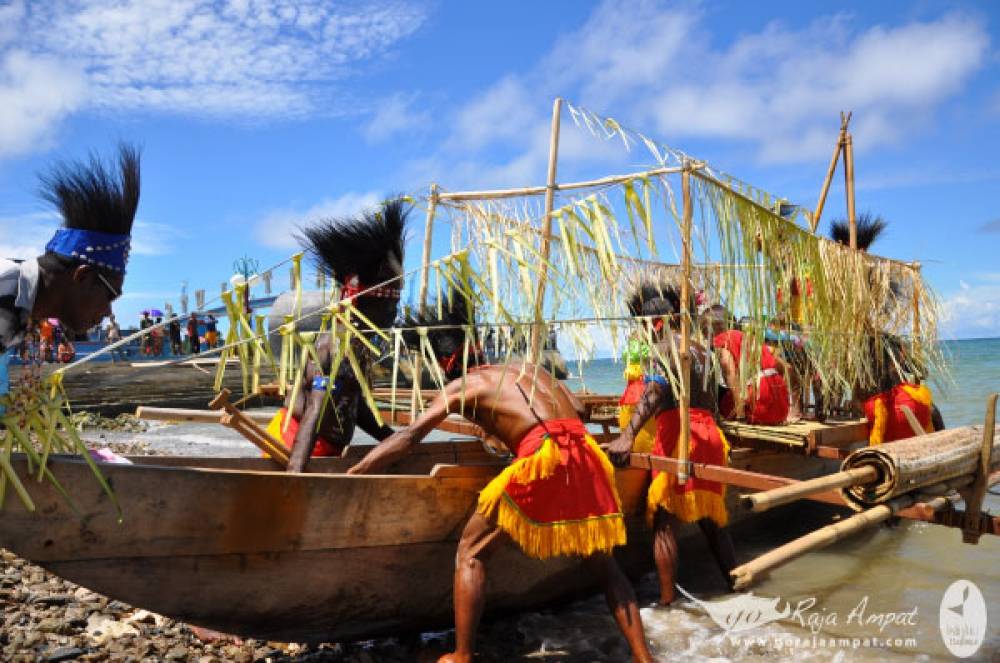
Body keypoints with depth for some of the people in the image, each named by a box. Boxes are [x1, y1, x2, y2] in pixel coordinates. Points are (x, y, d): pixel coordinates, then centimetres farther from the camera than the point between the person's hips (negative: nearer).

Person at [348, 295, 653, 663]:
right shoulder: (527, 367, 26)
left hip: (540, 460, -5)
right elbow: (577, 409, 25)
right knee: (602, 565, 23)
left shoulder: (461, 386, 13)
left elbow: (409, 436, 5)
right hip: (585, 456, 5)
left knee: (471, 551, 13)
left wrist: (351, 474, 8)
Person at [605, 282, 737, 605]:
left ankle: (667, 599, -9)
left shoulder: (665, 346, -5)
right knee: (710, 518, 19)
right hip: (709, 433, 8)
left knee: (663, 520, -6)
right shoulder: (700, 349, 21)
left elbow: (655, 390, -24)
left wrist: (627, 436, -35)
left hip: (677, 433, -8)